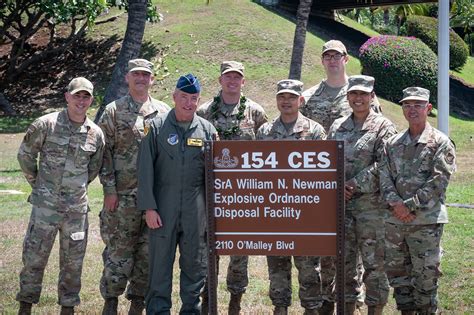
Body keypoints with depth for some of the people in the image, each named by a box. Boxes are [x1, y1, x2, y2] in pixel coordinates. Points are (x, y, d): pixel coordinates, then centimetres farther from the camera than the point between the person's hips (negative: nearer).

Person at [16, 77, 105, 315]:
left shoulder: (95, 134, 3)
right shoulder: (46, 124, -6)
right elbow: (25, 155, 3)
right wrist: (37, 184, 7)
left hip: (77, 206, 3)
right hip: (45, 204, -2)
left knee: (73, 260, 9)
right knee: (34, 255, 1)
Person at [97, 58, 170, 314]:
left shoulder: (163, 111, 10)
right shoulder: (113, 111, 2)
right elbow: (104, 151, 0)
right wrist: (109, 189, -7)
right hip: (122, 195, -3)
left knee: (149, 252, 6)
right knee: (118, 251, 0)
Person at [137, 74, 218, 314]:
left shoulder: (207, 130, 7)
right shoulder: (157, 127, 2)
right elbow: (145, 169, -1)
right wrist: (149, 207, -7)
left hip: (197, 211, 2)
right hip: (163, 207, -2)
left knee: (195, 264, 8)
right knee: (160, 263, 2)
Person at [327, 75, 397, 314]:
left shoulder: (383, 127, -2)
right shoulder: (337, 127, 14)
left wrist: (354, 184, -15)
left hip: (371, 203, -5)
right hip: (340, 204, 5)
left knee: (374, 262, -1)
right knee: (344, 261, 10)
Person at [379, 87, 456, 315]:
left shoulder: (440, 143, -2)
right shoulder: (393, 144, 13)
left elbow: (438, 182, -11)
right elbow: (385, 177, 5)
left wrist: (409, 206, -15)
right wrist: (395, 203, -13)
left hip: (426, 221, -5)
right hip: (395, 220, 5)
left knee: (425, 276, -1)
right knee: (396, 272, 11)